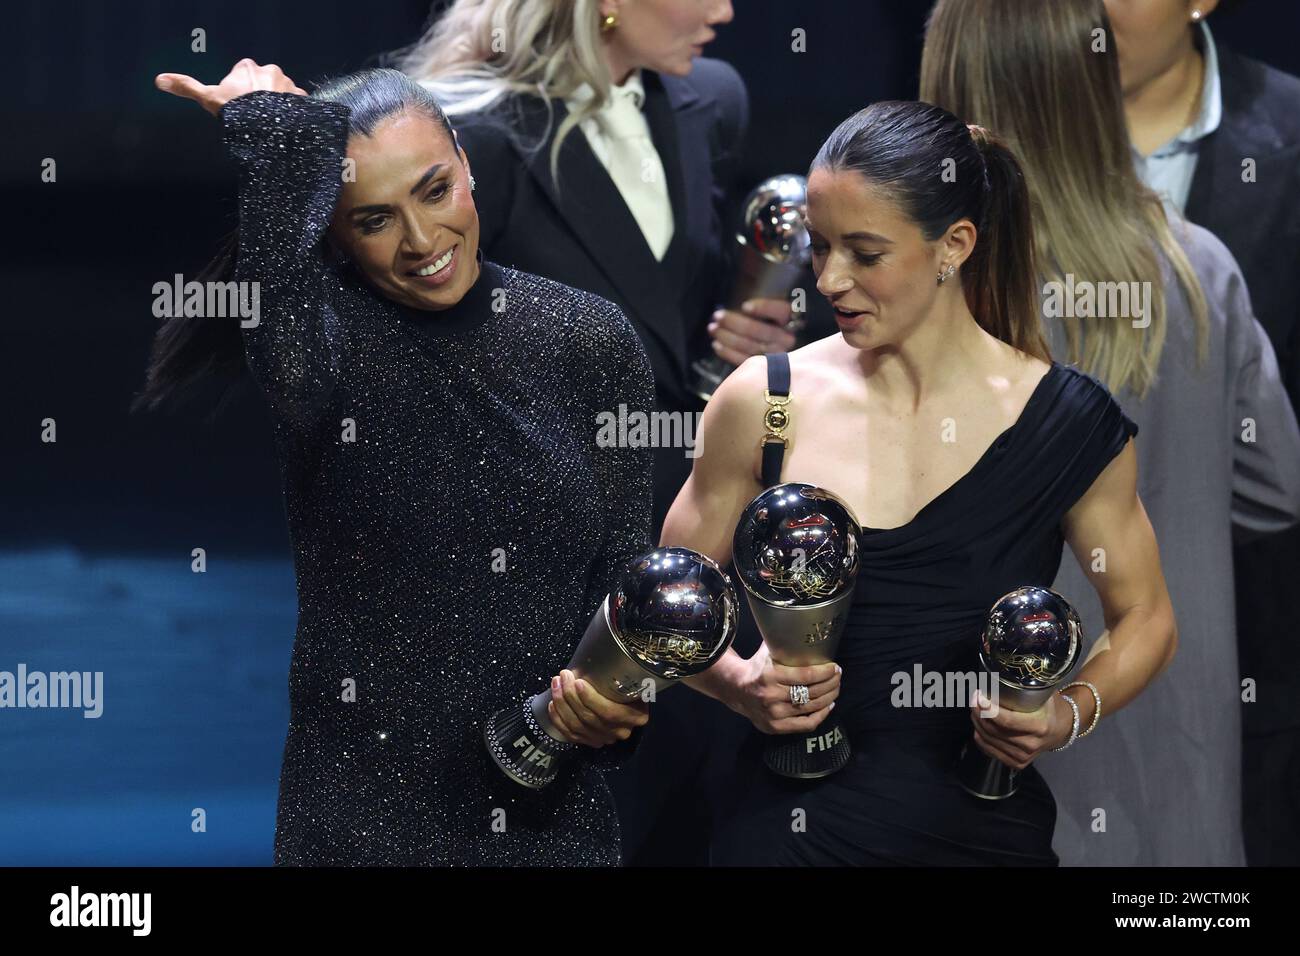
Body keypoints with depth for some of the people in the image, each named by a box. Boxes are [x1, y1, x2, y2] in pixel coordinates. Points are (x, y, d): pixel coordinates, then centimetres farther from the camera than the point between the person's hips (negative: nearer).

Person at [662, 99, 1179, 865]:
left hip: (981, 831, 0)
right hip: (789, 828, 0)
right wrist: (738, 683, -14)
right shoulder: (761, 403, -5)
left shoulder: (1065, 421, -6)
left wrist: (1070, 714, -12)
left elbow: (1145, 619, 6)